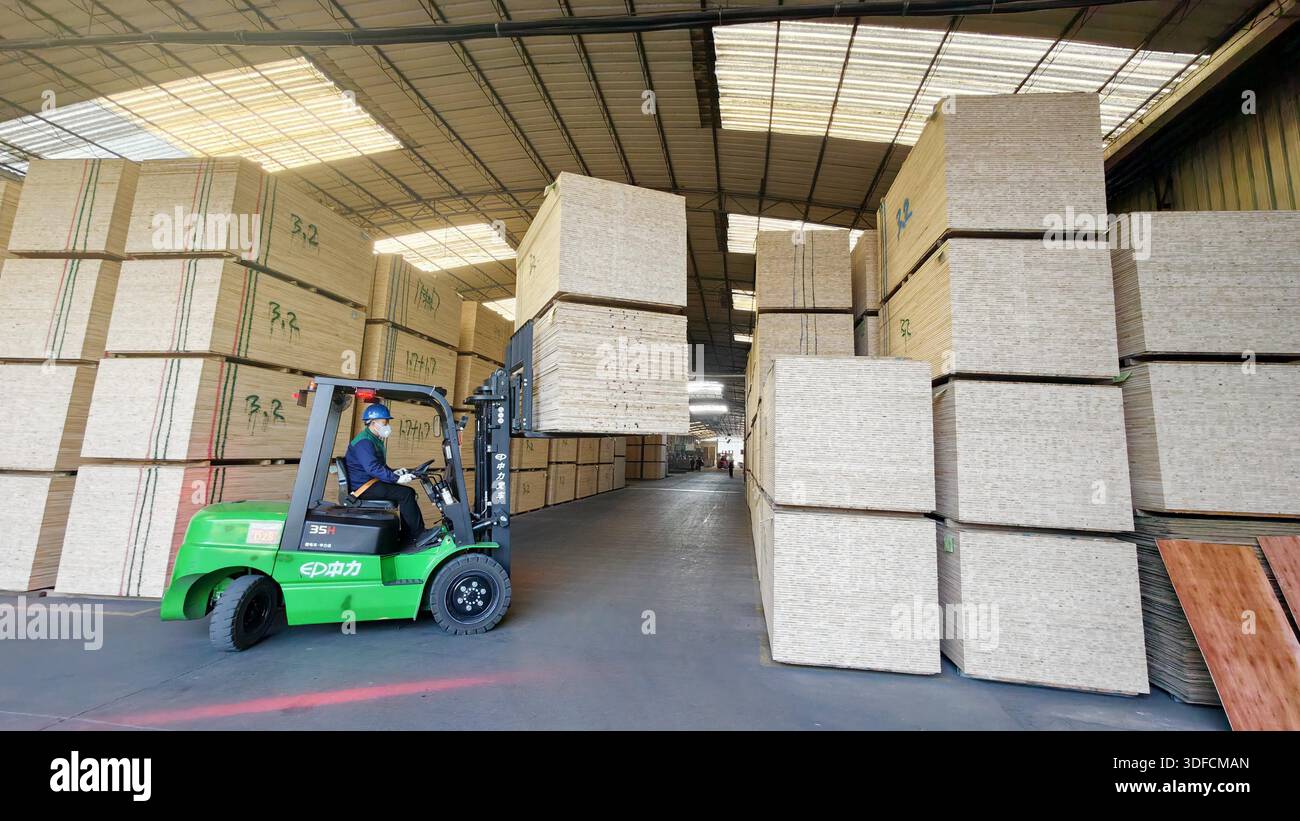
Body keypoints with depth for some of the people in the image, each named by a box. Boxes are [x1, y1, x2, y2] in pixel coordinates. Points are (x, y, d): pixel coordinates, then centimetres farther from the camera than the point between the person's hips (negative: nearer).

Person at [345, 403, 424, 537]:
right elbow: (373, 468, -29)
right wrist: (397, 479, -32)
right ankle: (417, 535, -14)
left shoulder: (374, 440, 17)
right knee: (406, 493, -20)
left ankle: (408, 533, 3)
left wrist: (394, 472, 8)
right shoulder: (364, 442, -18)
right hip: (363, 486, -10)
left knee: (408, 492, 3)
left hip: (372, 482, 10)